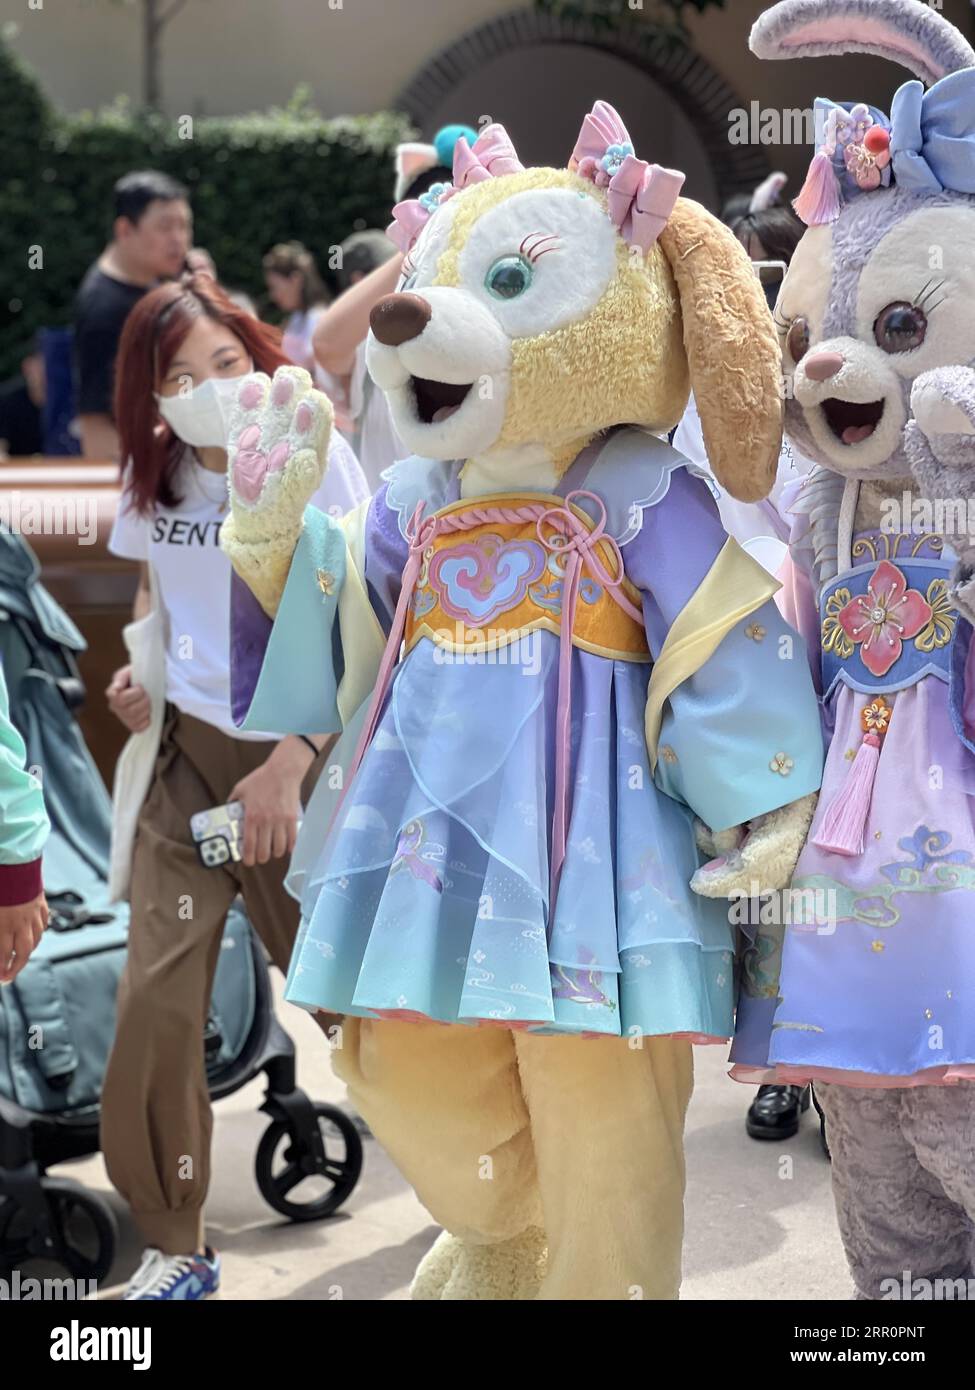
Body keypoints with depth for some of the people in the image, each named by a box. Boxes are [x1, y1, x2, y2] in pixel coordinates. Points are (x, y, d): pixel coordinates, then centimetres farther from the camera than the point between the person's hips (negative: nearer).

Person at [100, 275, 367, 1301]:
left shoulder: (316, 459, -9)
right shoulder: (155, 475, 5)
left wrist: (290, 764, -18)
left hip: (302, 755, -3)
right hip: (187, 755, 3)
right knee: (154, 1006, -6)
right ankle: (172, 1245, 12)